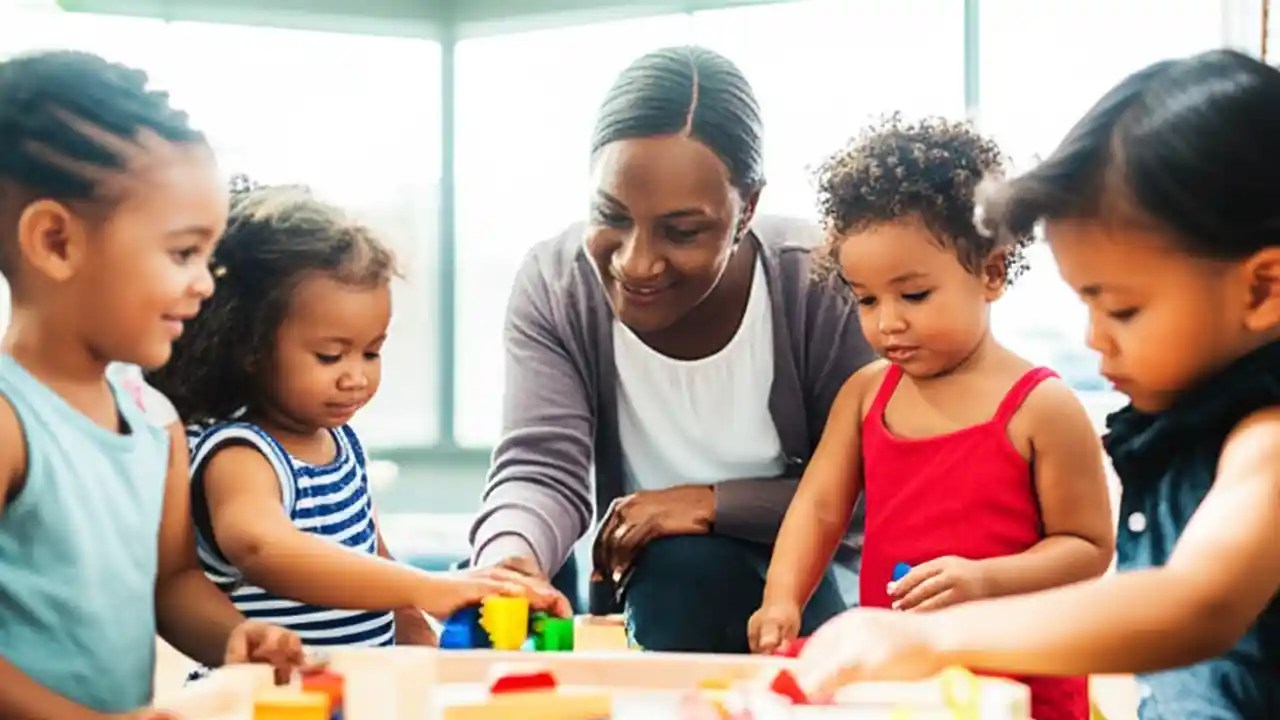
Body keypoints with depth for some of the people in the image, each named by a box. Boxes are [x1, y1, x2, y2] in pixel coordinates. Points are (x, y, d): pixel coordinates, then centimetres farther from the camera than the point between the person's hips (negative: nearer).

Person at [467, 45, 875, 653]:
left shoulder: (819, 287, -21)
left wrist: (710, 504, -24)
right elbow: (541, 471, -23)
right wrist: (510, 556, -46)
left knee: (686, 564, -31)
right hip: (643, 591, 3)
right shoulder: (554, 285, -14)